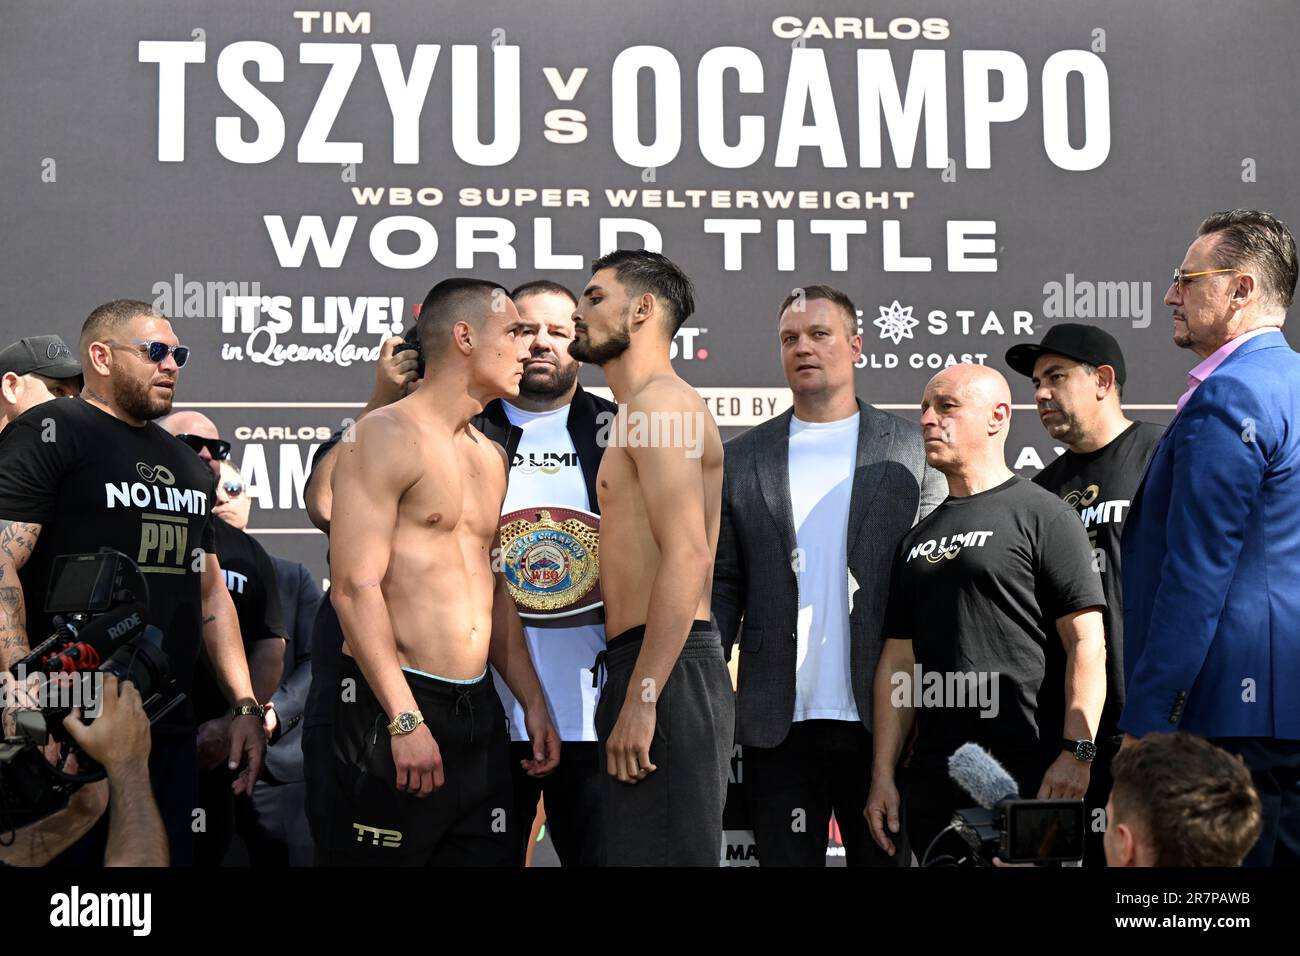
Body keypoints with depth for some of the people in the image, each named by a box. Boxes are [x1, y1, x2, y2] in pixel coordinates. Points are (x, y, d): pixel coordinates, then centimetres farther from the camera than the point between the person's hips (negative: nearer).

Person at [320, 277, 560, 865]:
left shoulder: (490, 457, 17)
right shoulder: (387, 436, -8)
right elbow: (355, 585, -16)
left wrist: (532, 701, 20)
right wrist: (404, 719, -21)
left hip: (479, 708, 8)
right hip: (394, 706, -8)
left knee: (488, 855, 7)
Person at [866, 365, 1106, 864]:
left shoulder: (1043, 514, 0)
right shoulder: (917, 538, 19)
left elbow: (1087, 642, -7)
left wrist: (1076, 751, -16)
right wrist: (883, 775, 12)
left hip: (1029, 777, -6)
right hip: (932, 781, 6)